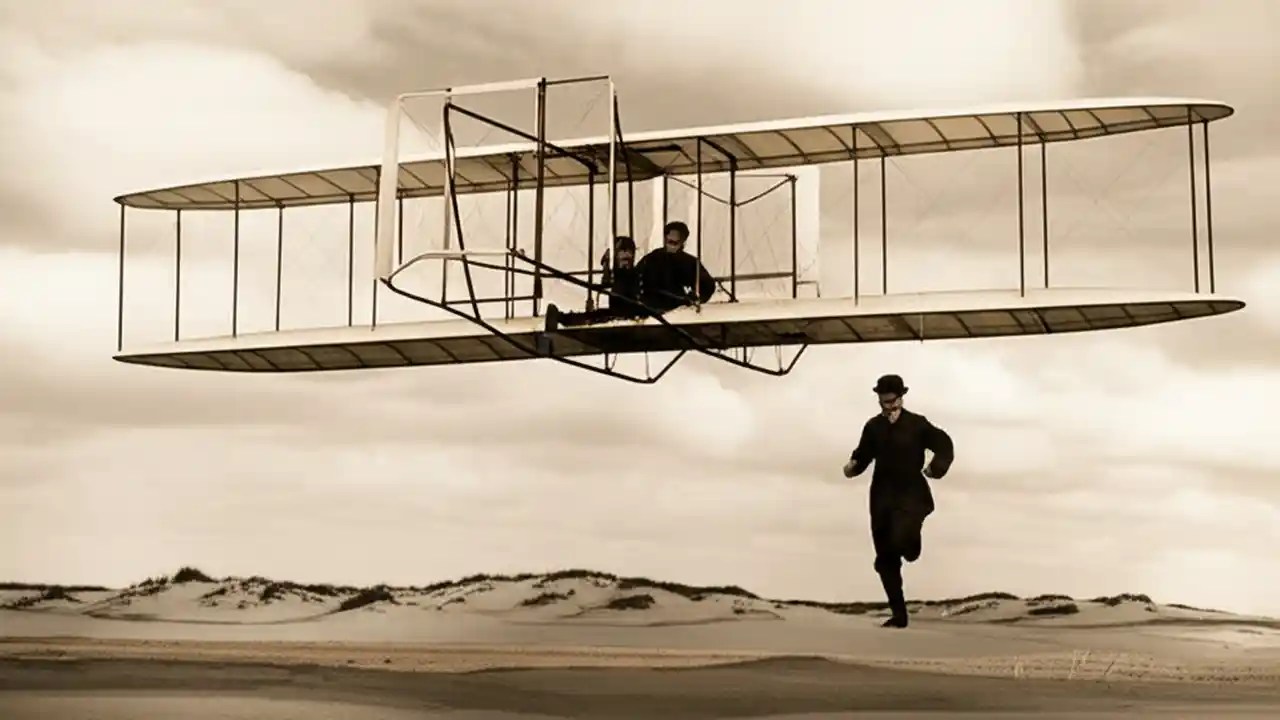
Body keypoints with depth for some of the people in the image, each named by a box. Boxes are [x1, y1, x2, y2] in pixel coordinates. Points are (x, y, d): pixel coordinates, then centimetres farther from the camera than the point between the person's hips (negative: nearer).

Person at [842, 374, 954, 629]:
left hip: (910, 495, -4)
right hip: (882, 496, 4)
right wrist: (853, 466, -11)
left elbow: (945, 446, -1)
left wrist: (937, 466, -19)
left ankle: (911, 541, 13)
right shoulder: (873, 427, 7)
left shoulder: (917, 424, -2)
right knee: (886, 559, 2)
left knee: (900, 541, -27)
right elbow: (863, 455, 11)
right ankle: (898, 614, 11)